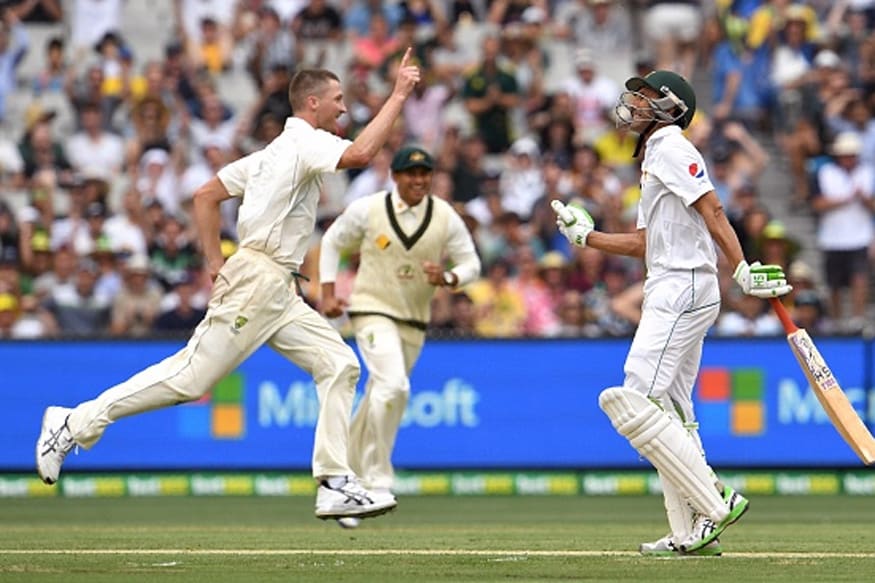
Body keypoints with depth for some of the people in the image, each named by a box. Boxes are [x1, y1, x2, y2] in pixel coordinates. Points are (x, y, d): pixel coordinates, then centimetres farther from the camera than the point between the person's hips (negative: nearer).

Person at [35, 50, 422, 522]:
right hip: (256, 283, -10)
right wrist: (398, 95, -20)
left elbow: (206, 195, 21)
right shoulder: (303, 142, -7)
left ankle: (335, 484, -2)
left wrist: (215, 262, 17)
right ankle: (74, 424, -2)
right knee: (192, 376, -10)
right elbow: (360, 153, -28)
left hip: (279, 294, 10)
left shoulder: (276, 151, 20)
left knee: (338, 364, 3)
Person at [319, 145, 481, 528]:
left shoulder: (445, 218, -2)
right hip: (372, 311, -4)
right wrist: (328, 292, -2)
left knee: (381, 398, 12)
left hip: (414, 322, 4)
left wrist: (448, 278, -21)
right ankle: (377, 480, -19)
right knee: (392, 386, -25)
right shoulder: (367, 209, -7)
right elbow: (332, 242, 7)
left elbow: (471, 264, 2)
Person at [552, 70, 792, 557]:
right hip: (670, 293, 11)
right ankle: (693, 535, 7)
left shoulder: (672, 148, -7)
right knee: (670, 411, 9)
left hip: (683, 289, -11)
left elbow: (713, 211, -17)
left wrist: (744, 272, -26)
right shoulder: (655, 156, 24)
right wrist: (586, 236, 21)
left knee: (637, 402, -15)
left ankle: (716, 503, -17)